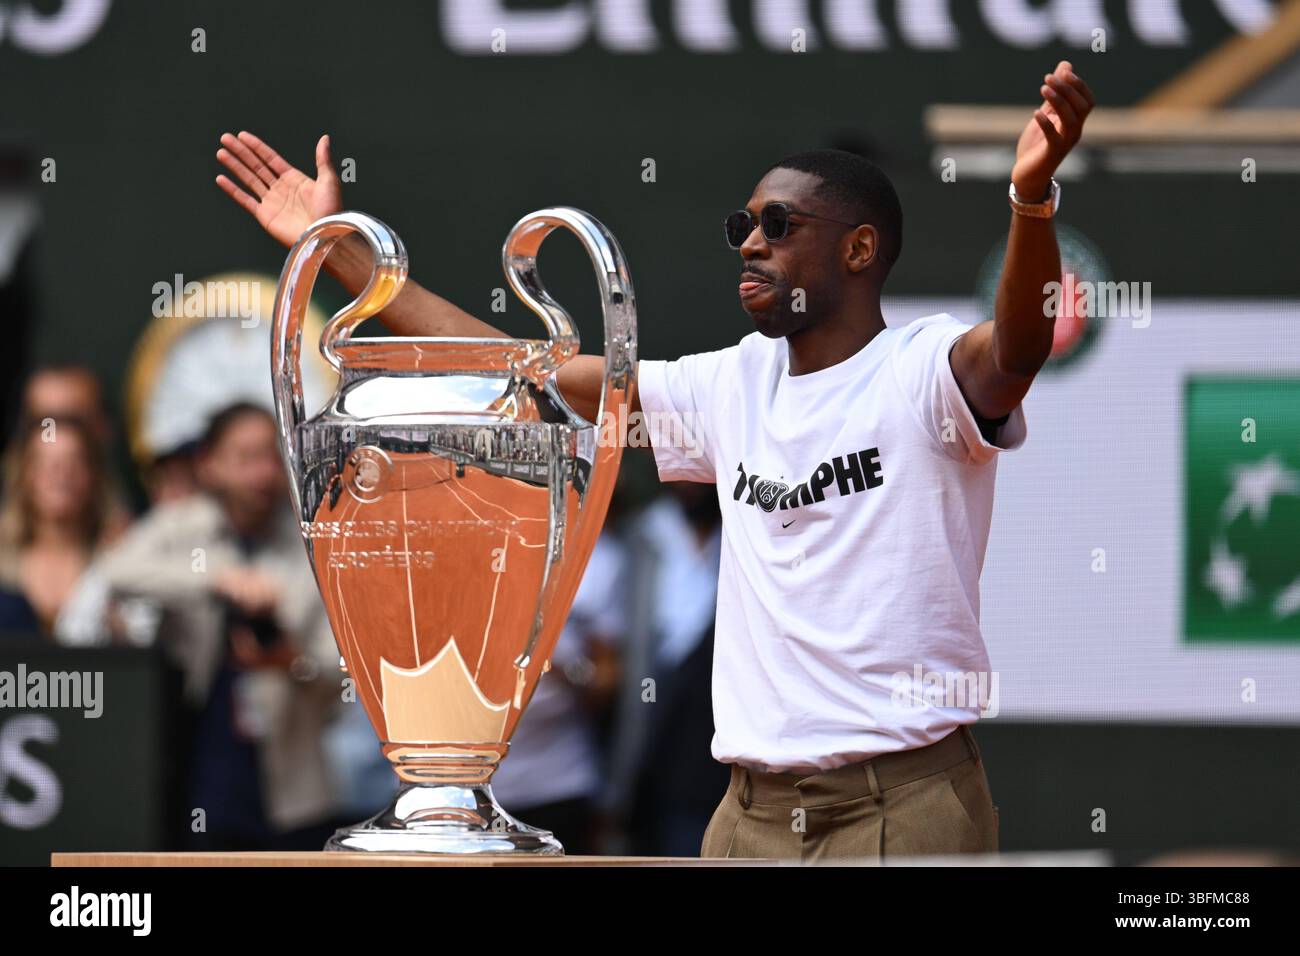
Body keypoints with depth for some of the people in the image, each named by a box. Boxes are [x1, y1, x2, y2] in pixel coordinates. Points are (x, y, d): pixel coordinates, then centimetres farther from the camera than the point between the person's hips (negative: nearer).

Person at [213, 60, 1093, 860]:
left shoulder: (923, 374, -5)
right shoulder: (733, 389, 14)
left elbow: (1019, 346, -27)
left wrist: (1033, 199, -48)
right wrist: (338, 251, 16)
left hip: (905, 804, -6)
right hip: (754, 810, 6)